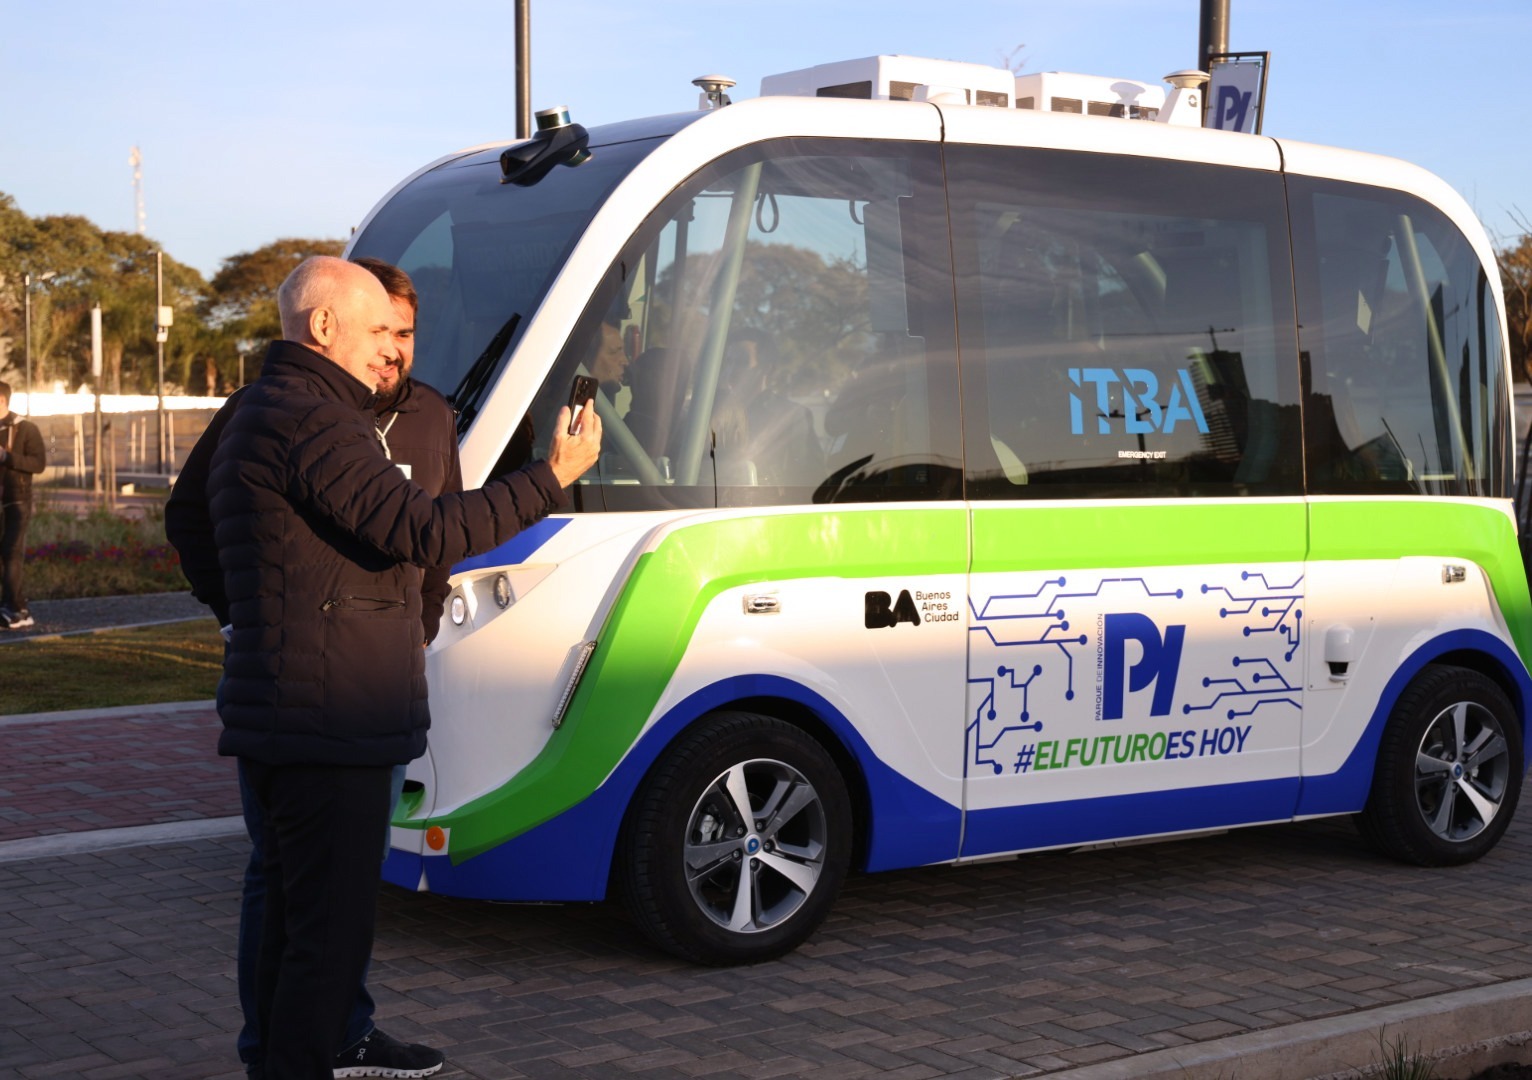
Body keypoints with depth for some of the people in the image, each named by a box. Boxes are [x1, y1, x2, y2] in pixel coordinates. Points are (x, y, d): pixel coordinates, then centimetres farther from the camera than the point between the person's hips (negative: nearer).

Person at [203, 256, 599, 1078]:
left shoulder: (255, 418, 20)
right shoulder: (314, 424, -16)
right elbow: (426, 532, -24)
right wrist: (552, 476, -18)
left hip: (279, 724, 11)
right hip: (327, 729, -11)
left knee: (296, 923, 17)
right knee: (331, 932, -7)